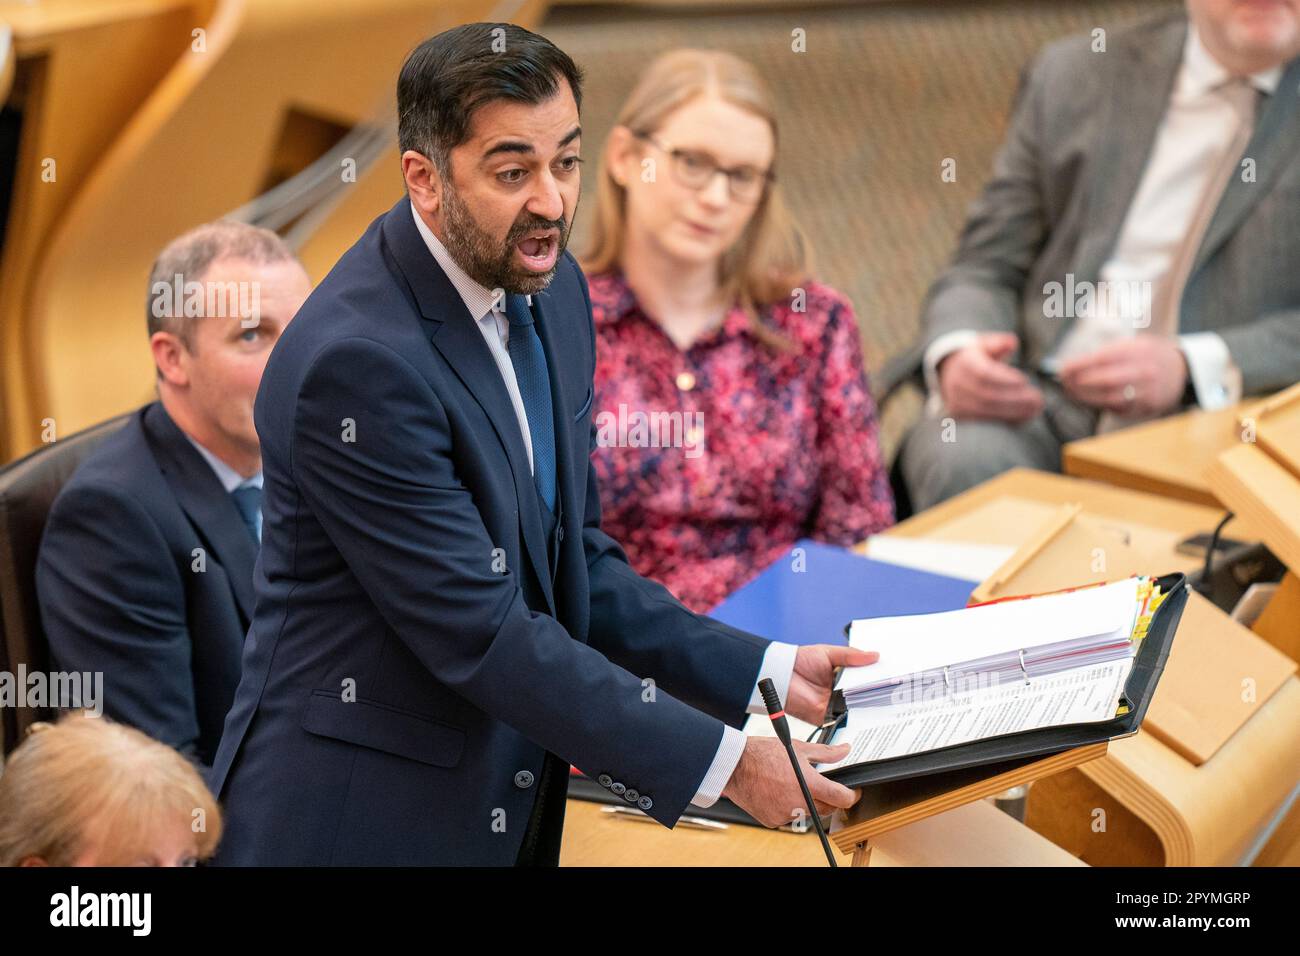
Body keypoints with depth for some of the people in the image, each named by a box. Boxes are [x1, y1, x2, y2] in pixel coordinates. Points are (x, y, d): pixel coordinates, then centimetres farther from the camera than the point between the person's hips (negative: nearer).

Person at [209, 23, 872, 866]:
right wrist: (722, 762, -19)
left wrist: (767, 673, 2)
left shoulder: (549, 293, 4)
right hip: (357, 824, -8)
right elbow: (479, 633, -22)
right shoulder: (358, 361, -22)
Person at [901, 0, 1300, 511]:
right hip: (1040, 406, 3)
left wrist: (1194, 367, -18)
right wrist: (957, 352, -10)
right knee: (963, 460, -30)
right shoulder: (1074, 74, 15)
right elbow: (987, 268, 14)